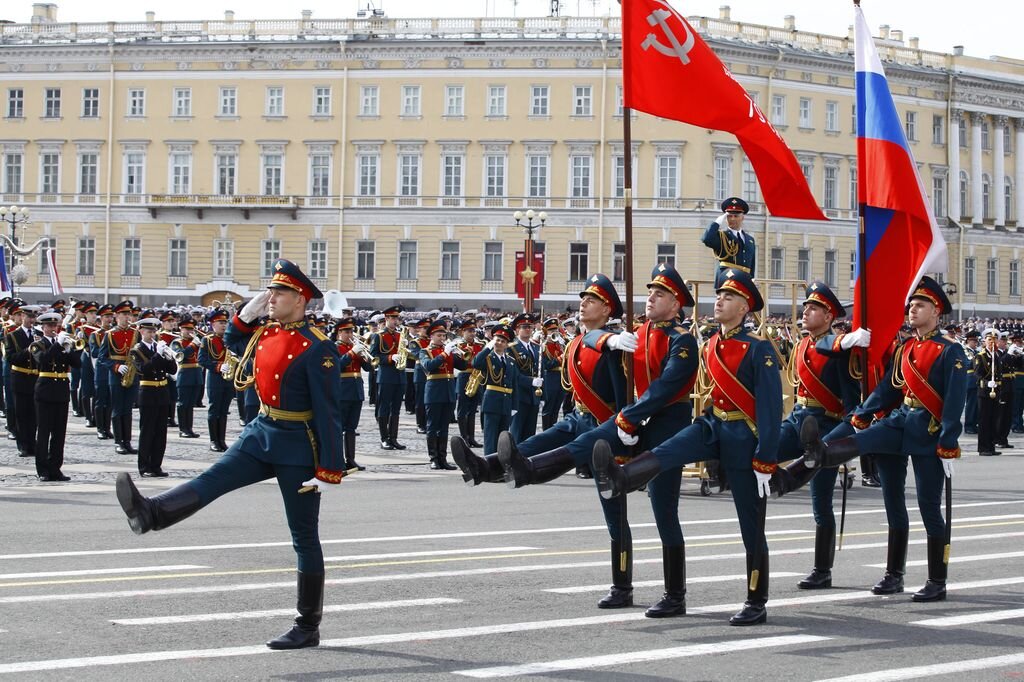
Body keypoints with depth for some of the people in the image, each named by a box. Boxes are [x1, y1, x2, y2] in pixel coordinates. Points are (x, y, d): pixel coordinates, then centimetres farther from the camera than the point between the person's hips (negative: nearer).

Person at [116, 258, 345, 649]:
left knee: (304, 538, 1)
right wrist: (246, 315, 8)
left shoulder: (317, 348, -19)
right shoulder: (266, 334, 5)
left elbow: (328, 412, -20)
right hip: (261, 434, 7)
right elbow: (234, 344, 29)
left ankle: (308, 628, 8)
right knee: (212, 480, -16)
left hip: (297, 447, -7)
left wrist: (329, 470, -22)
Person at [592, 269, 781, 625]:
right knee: (667, 451, -26)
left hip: (743, 437, -6)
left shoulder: (759, 350, -14)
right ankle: (618, 478, -51)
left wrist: (765, 462, -20)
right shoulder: (710, 346, 6)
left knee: (752, 528, 1)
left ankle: (756, 604, 8)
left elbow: (771, 409, -17)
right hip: (713, 427, 6)